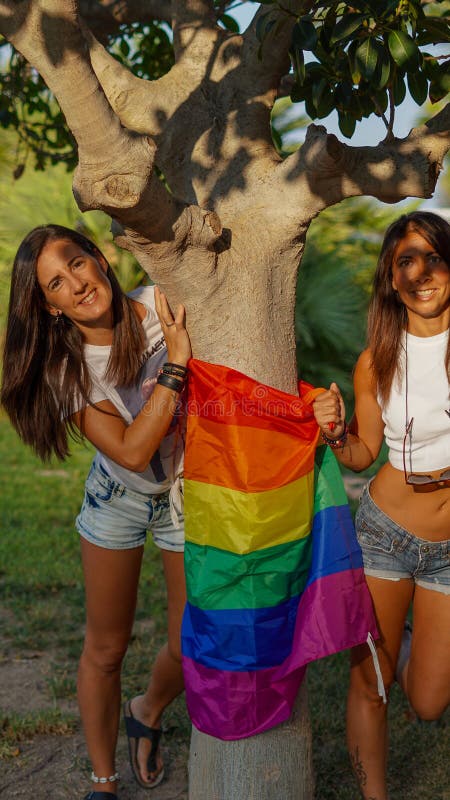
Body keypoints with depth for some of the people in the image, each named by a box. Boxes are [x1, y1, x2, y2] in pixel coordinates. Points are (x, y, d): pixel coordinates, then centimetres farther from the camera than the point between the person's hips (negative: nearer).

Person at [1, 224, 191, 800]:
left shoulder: (163, 307, -21)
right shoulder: (65, 365, -22)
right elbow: (131, 451, -30)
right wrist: (175, 363, -36)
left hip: (190, 492, 1)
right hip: (118, 498, -1)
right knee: (105, 650, 8)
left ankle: (147, 713, 42)